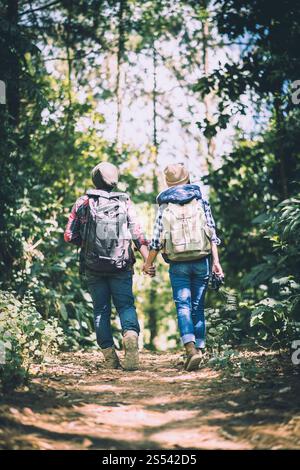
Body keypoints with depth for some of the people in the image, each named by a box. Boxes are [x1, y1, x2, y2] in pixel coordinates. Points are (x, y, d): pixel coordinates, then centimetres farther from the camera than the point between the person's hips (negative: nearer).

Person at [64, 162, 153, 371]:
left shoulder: (84, 202, 2)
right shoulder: (125, 203, 3)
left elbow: (70, 236, 0)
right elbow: (138, 234, -5)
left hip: (93, 267, 0)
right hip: (121, 267, 0)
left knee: (101, 310, 10)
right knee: (126, 305, 4)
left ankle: (110, 357, 5)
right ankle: (131, 337, -26)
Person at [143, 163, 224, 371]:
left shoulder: (165, 206, 3)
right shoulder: (201, 200, 6)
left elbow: (157, 239, 1)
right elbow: (212, 232, -1)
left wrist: (149, 263, 12)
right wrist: (216, 261, -1)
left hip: (178, 264, -1)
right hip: (202, 261, 2)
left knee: (183, 306, -4)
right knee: (198, 306, 11)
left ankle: (191, 348, -21)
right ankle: (199, 347, 13)